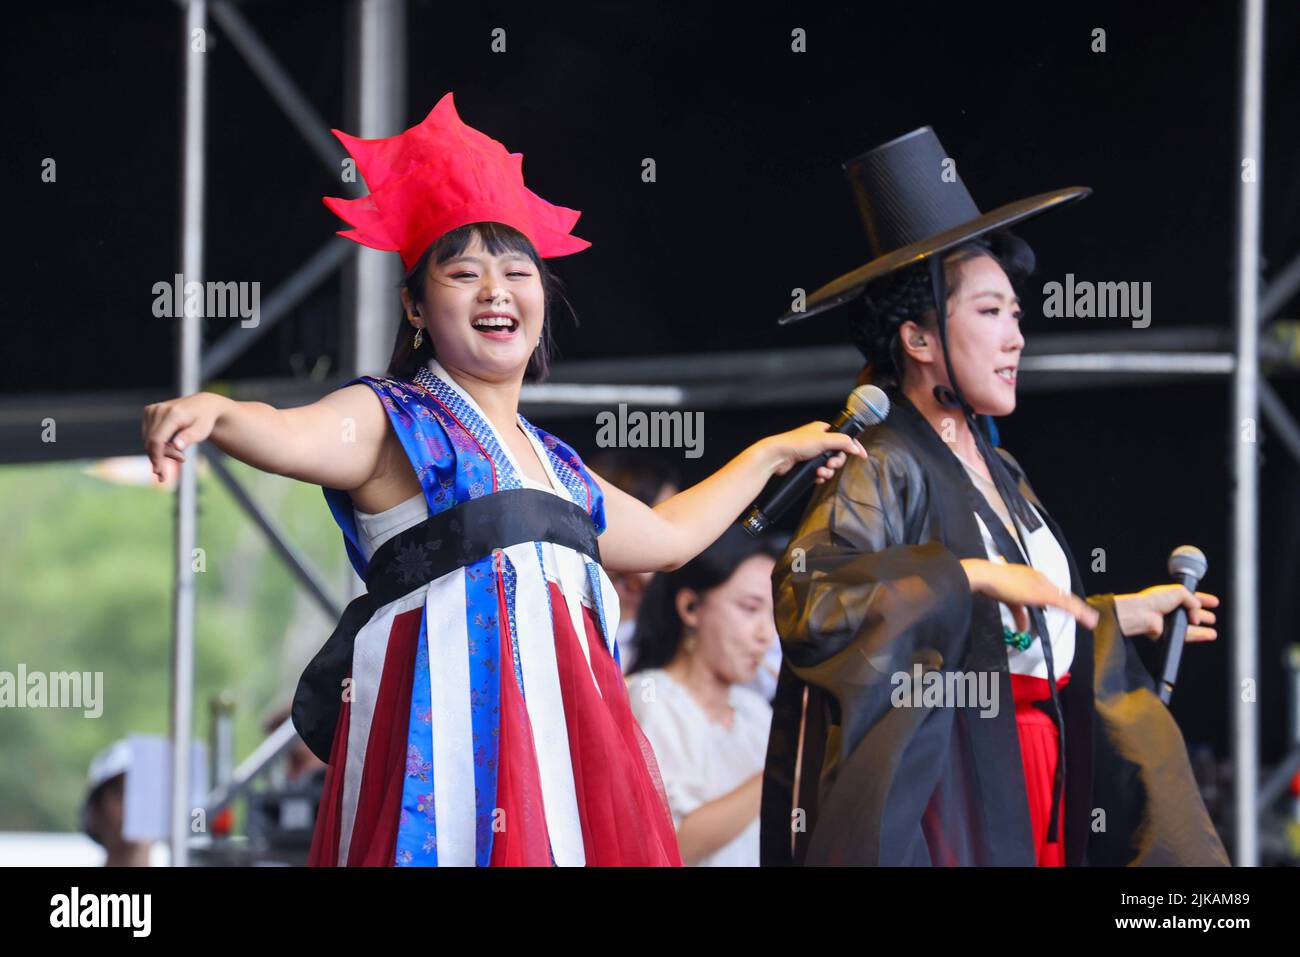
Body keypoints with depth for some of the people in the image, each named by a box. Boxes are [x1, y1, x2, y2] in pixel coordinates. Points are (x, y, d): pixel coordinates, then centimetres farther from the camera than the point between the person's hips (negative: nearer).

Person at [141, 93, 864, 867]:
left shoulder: (555, 463, 26)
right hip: (448, 723, -6)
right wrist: (214, 413, -41)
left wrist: (775, 453, 52)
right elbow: (291, 438, -18)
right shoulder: (393, 421, 4)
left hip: (564, 735, 7)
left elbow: (668, 536, 43)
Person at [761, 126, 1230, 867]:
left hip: (1041, 794, 8)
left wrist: (1126, 614, 36)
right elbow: (808, 599, -25)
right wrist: (971, 576, -23)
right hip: (945, 799, -8)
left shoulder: (999, 474, 16)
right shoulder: (883, 471, -10)